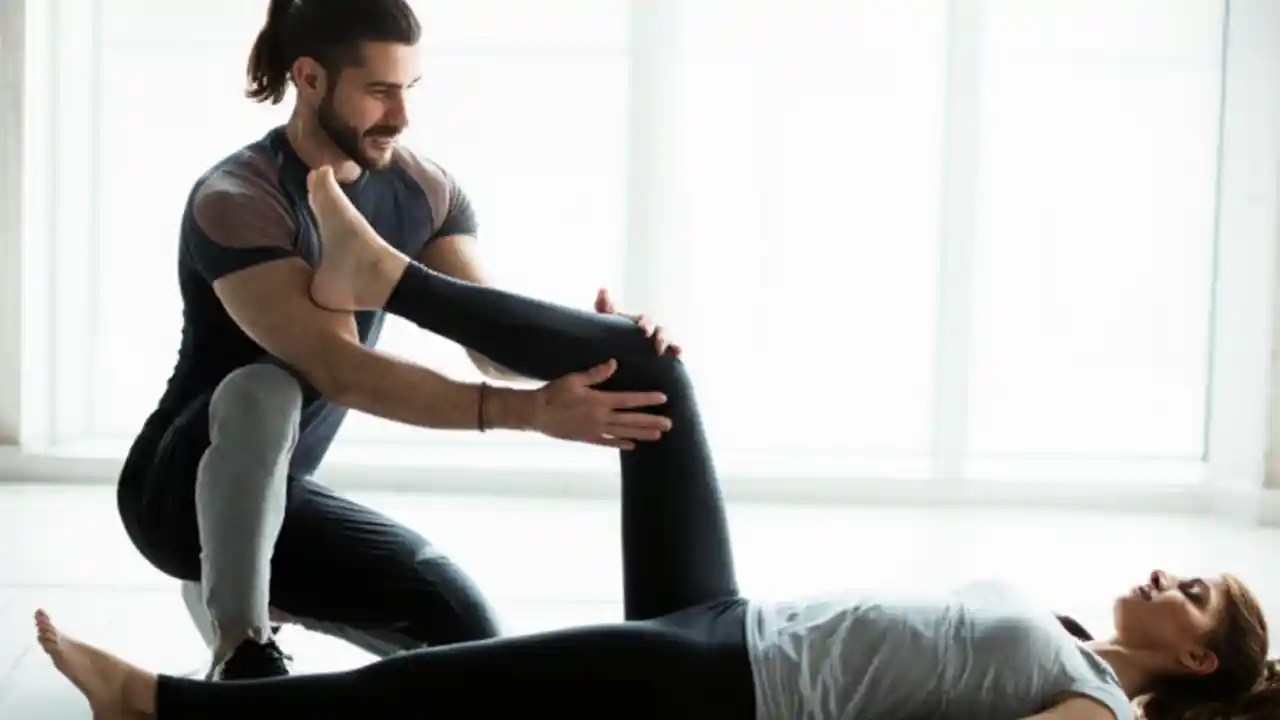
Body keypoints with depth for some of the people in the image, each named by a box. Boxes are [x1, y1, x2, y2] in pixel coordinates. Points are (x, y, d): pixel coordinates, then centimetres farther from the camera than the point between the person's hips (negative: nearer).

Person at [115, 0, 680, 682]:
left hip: (279, 493, 7)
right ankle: (240, 653, -19)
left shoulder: (425, 191, -5)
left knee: (470, 637, -2)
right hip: (181, 489, -6)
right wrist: (531, 412, -47)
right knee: (263, 390, -39)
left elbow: (498, 346, -14)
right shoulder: (235, 201, -26)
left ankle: (240, 575, 18)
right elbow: (343, 372, -38)